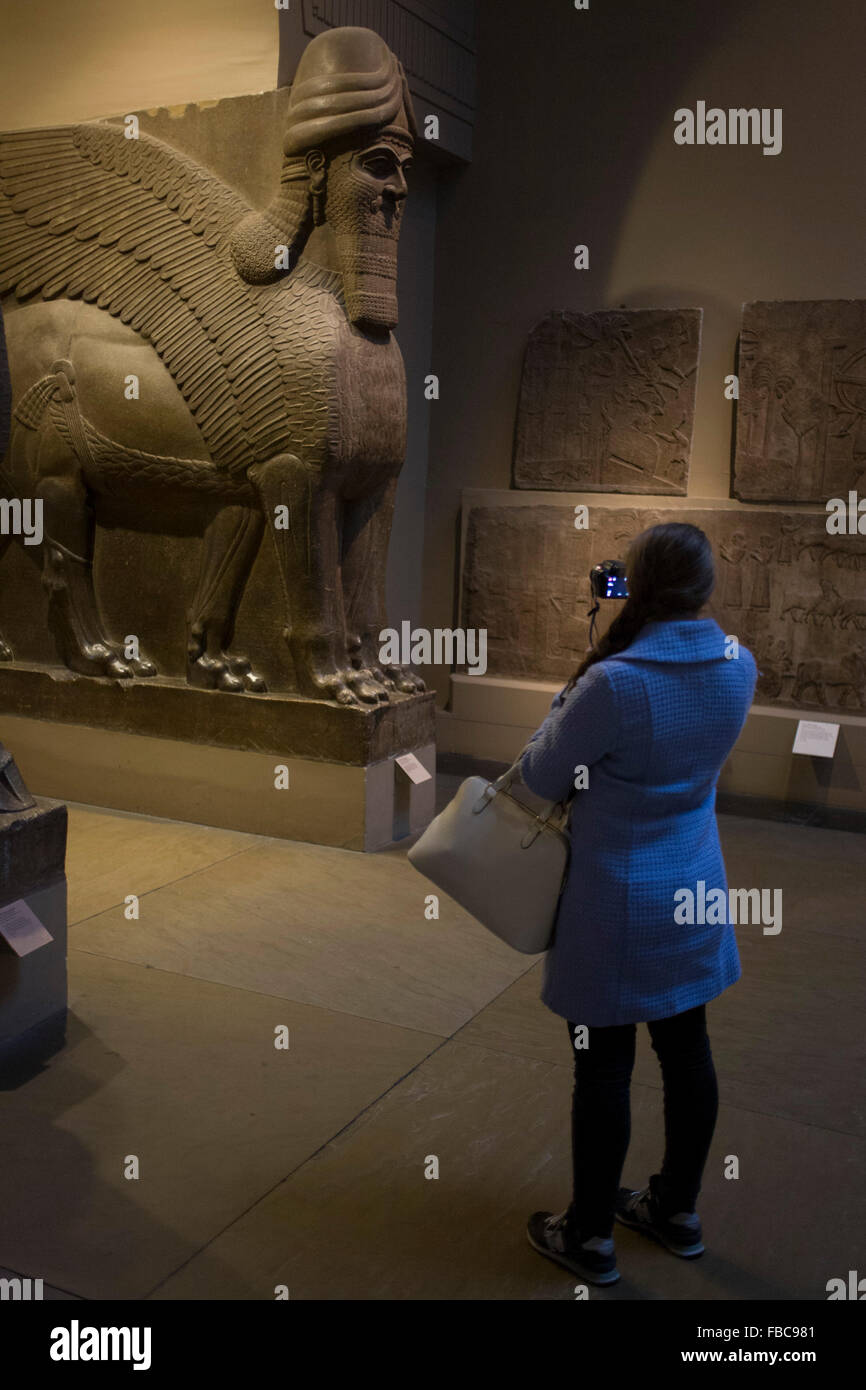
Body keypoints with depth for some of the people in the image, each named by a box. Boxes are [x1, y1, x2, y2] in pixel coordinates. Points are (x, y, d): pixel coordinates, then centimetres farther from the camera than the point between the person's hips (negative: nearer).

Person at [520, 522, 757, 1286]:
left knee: (604, 1065, 8)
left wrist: (565, 697, 2)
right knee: (686, 1049, 18)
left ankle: (590, 1236, 25)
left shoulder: (614, 685, -26)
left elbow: (541, 779, -12)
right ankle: (677, 1208, 38)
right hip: (694, 893, 6)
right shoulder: (739, 667, -6)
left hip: (619, 902, -6)